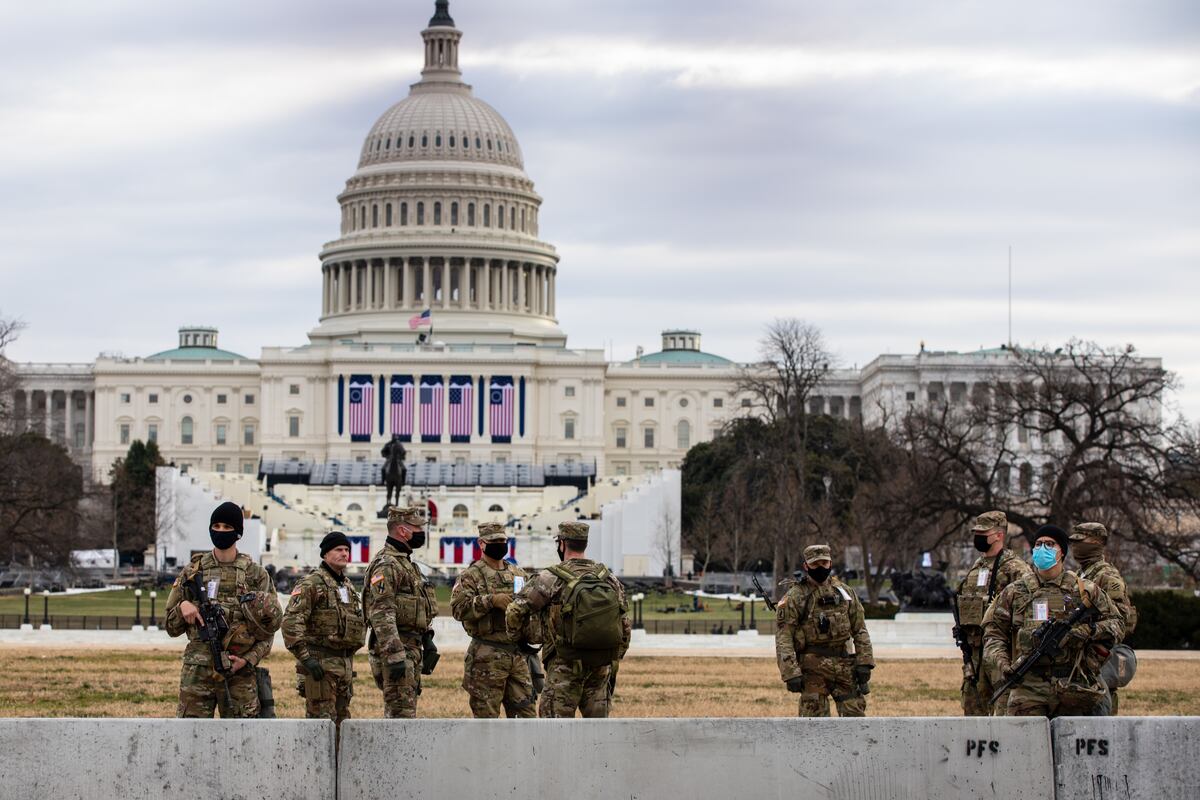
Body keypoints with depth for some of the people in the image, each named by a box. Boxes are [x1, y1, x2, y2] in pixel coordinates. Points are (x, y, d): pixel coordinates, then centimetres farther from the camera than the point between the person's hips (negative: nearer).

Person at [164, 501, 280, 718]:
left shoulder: (255, 574, 6)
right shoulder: (192, 572, 9)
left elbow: (270, 626, 6)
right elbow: (171, 627, 14)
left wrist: (249, 659, -9)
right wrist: (183, 607, -8)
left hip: (240, 671, -1)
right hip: (197, 671, 1)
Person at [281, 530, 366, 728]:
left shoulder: (348, 587, 17)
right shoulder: (312, 584, -9)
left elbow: (360, 622, 29)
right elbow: (291, 621, -18)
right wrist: (305, 658, -21)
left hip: (345, 663, 8)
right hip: (320, 662, -8)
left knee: (341, 718, 11)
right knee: (321, 720, -9)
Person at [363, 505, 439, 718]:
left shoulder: (406, 563, 19)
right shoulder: (386, 565, -15)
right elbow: (381, 614, -22)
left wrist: (427, 640, 22)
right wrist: (394, 656, -27)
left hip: (412, 648, 10)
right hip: (396, 647, -10)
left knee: (406, 707, 13)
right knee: (402, 712, -11)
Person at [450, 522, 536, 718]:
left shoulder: (518, 574, 16)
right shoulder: (471, 576, -3)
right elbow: (458, 608, -16)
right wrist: (491, 600, -23)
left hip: (518, 655, 6)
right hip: (487, 656, -6)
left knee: (526, 712, 6)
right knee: (486, 714, -1)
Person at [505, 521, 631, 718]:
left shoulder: (551, 579, -9)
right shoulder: (610, 579, 7)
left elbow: (515, 611, -8)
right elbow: (625, 627, 11)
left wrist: (515, 637, 12)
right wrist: (614, 663, 20)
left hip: (565, 666, -5)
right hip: (601, 667, 5)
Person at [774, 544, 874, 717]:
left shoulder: (845, 593, 12)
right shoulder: (793, 598, -3)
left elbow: (860, 631, 13)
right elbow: (783, 639, -7)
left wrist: (864, 662, 2)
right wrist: (791, 674, -15)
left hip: (845, 665, 4)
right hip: (812, 668, -4)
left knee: (855, 714, 3)